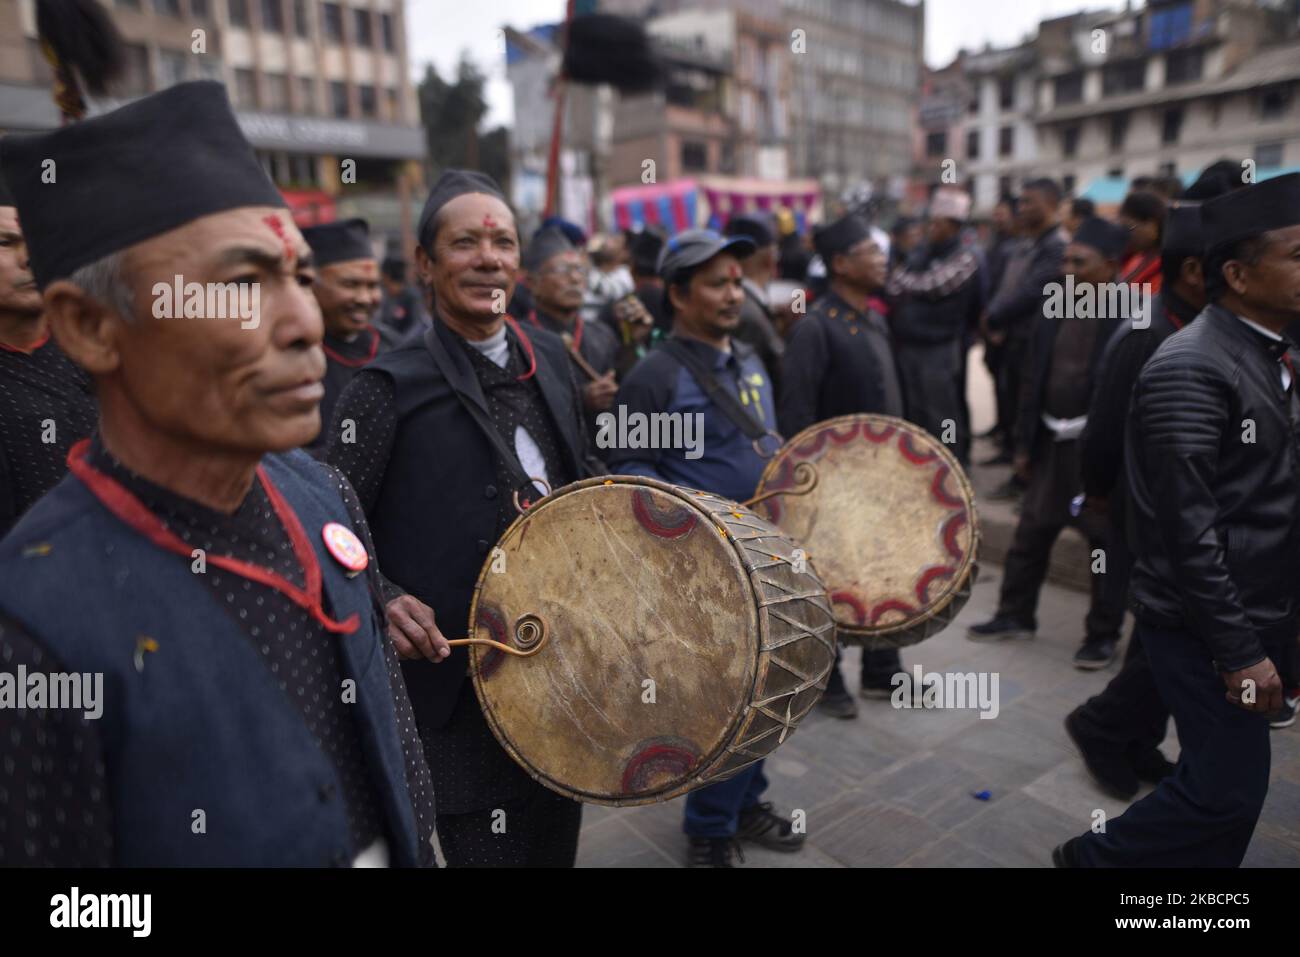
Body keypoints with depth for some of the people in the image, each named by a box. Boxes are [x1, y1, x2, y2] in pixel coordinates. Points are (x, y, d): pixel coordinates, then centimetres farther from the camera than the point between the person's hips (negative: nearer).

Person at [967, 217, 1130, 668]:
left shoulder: (1130, 317, -13)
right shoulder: (1054, 309, 5)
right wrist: (1025, 442, 9)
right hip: (1053, 441, 6)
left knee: (1107, 540, 8)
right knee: (1030, 533, 13)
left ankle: (1103, 633, 23)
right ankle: (1015, 614, 30)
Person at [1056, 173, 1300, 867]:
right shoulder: (1189, 368, -19)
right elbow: (1189, 530, -22)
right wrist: (1240, 651, -18)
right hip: (1203, 628, -9)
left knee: (1229, 786, 17)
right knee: (1229, 789, -2)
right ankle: (1094, 858, 20)